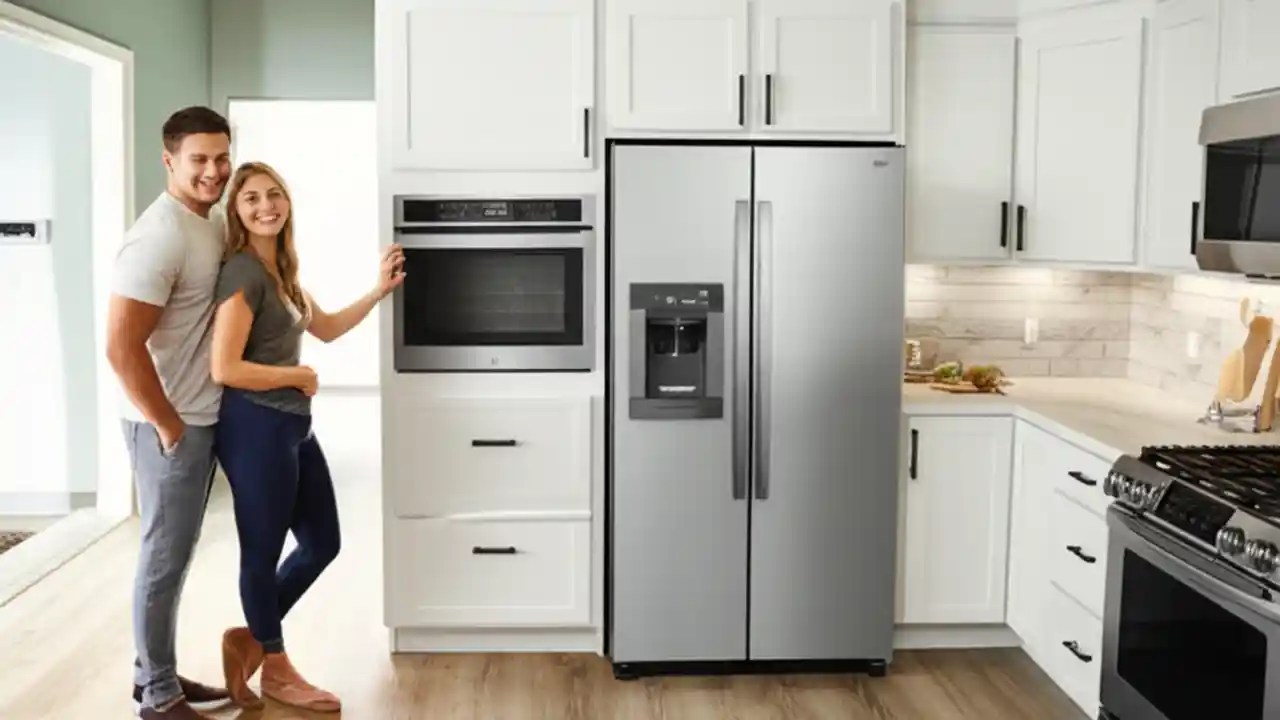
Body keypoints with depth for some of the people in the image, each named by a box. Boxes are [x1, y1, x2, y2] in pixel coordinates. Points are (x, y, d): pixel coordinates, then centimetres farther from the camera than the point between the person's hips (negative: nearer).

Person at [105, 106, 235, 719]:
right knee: (165, 558, 2)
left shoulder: (214, 221, 8)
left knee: (175, 554, 18)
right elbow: (121, 348, -24)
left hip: (205, 417, 9)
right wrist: (167, 425, -17)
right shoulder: (160, 237, -21)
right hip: (169, 426, -9)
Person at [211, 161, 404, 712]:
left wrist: (380, 290, 16)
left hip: (293, 426, 10)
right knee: (263, 552, 8)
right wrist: (299, 376, -10)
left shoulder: (281, 269, 12)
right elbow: (225, 369, -22)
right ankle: (276, 670, 26)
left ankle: (251, 639, 31)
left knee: (322, 544, 16)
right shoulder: (242, 273, -16)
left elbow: (326, 328, 24)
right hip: (255, 428, -9)